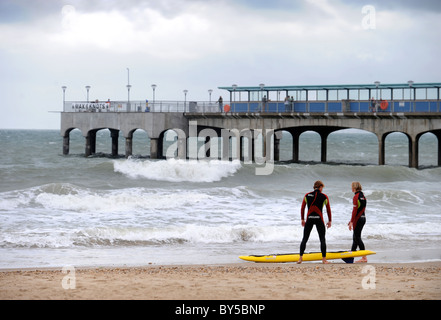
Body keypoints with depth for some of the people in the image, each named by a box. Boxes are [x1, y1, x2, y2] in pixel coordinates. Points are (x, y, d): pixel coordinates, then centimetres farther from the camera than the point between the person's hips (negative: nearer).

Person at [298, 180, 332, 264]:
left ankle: (300, 258, 4)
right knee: (322, 239, 7)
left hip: (309, 219, 2)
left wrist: (302, 219, 15)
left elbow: (302, 208, 6)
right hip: (319, 219, -2)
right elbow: (328, 210, 5)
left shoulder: (307, 196, 4)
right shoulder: (324, 197, 0)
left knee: (304, 239, 9)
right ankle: (324, 259, 4)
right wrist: (330, 221, 15)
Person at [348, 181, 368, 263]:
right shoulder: (363, 196, 13)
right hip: (363, 218, 9)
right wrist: (352, 220, 24)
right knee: (355, 237, 18)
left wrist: (351, 222, -16)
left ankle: (364, 257, -8)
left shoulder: (356, 197, -15)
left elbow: (355, 210, -18)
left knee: (357, 237, -5)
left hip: (358, 219, -9)